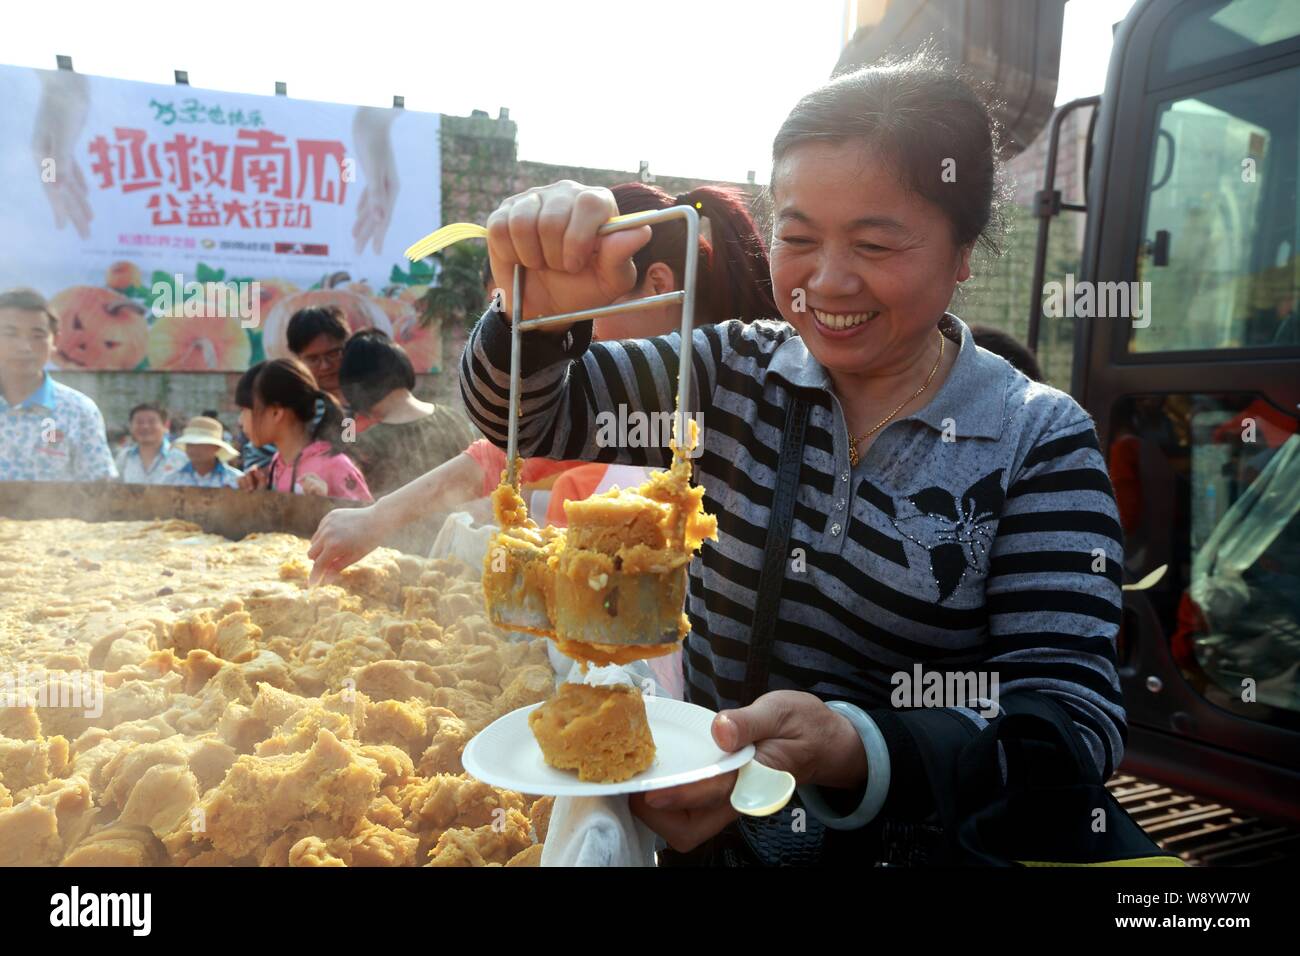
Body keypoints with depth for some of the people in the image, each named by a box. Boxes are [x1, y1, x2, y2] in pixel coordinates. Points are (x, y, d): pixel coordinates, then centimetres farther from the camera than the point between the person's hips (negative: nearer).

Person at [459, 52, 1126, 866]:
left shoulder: (1040, 442, -8)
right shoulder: (730, 374, 0)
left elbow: (1076, 719, -15)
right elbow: (530, 416, -2)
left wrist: (851, 753, -32)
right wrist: (541, 305, -24)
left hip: (913, 845, 0)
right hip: (703, 835, 1)